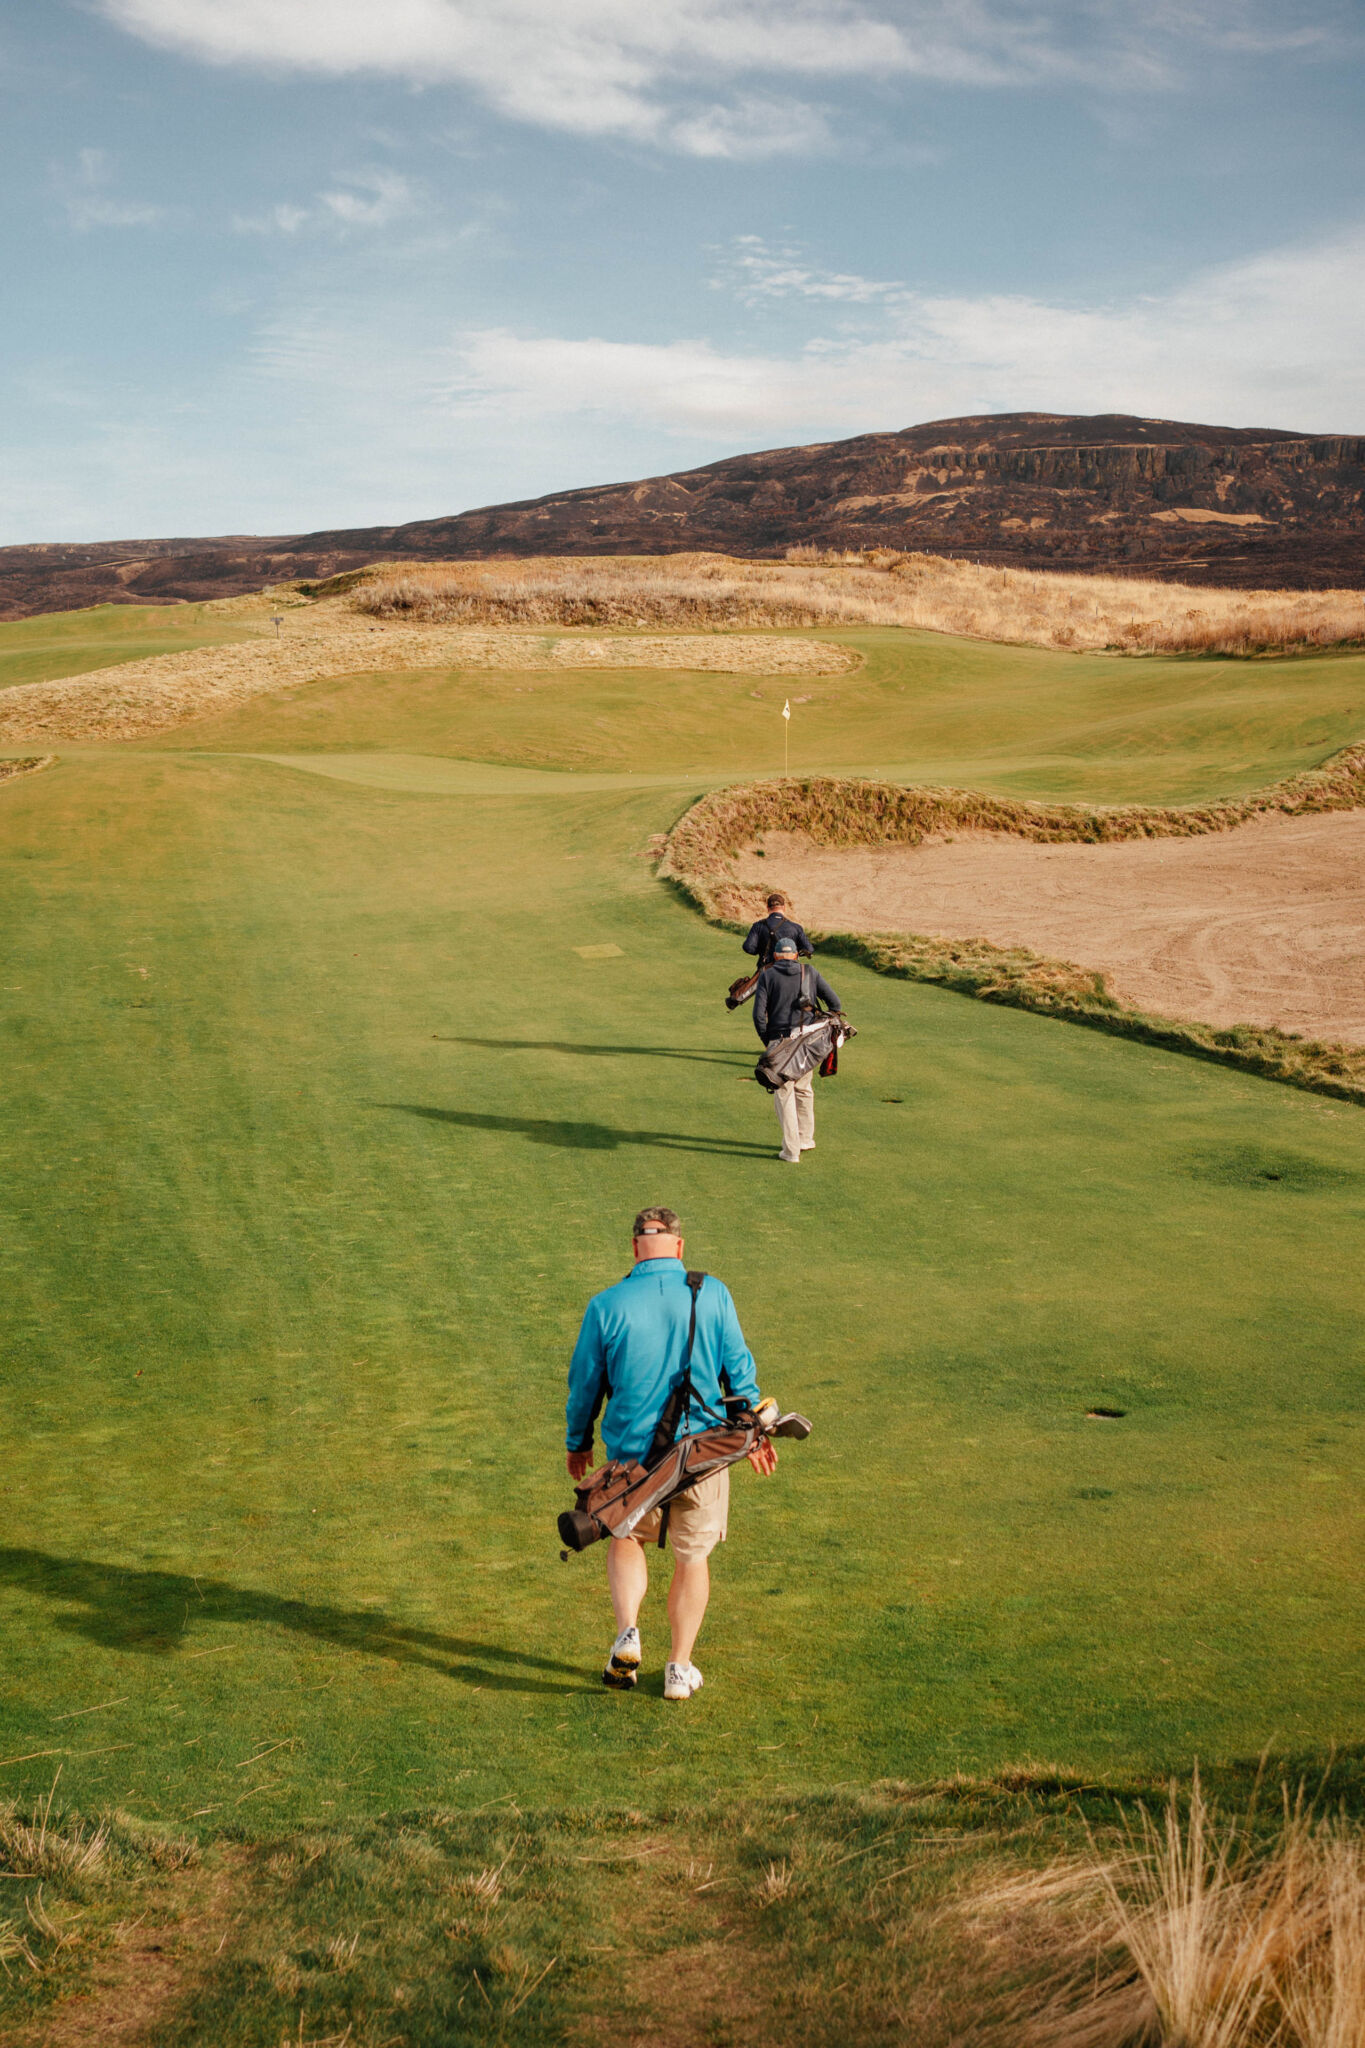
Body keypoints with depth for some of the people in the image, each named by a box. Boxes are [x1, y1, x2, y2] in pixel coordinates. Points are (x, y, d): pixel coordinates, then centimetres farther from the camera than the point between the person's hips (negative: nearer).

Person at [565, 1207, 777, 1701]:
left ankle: (627, 1634, 6)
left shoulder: (607, 1306, -7)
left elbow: (585, 1382, 3)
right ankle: (679, 1669, 22)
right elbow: (739, 1369, 2)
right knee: (692, 1557, 16)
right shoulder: (712, 1294, -5)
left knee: (626, 1538, 24)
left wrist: (577, 1443, 18)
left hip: (634, 1453, 0)